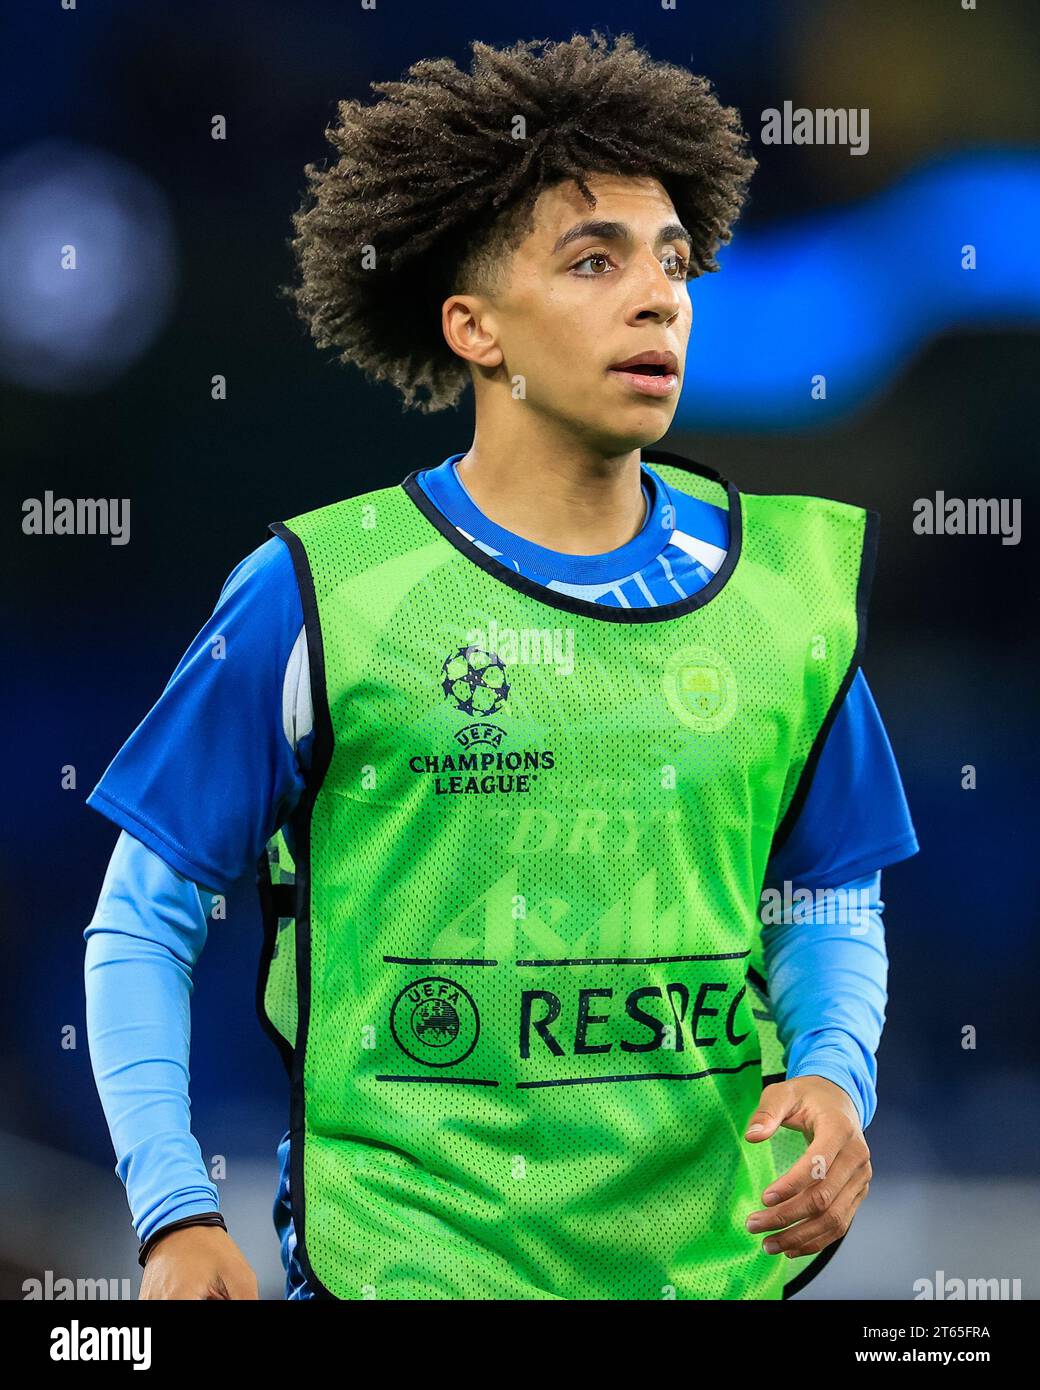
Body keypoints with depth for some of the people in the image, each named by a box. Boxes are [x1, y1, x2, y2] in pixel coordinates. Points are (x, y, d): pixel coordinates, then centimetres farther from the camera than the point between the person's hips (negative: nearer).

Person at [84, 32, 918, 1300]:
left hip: (717, 1255, 3)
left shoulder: (794, 579, 4)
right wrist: (177, 1218, -11)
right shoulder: (318, 597, -6)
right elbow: (142, 921, -1)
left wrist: (834, 1077, -6)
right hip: (406, 1259, -3)